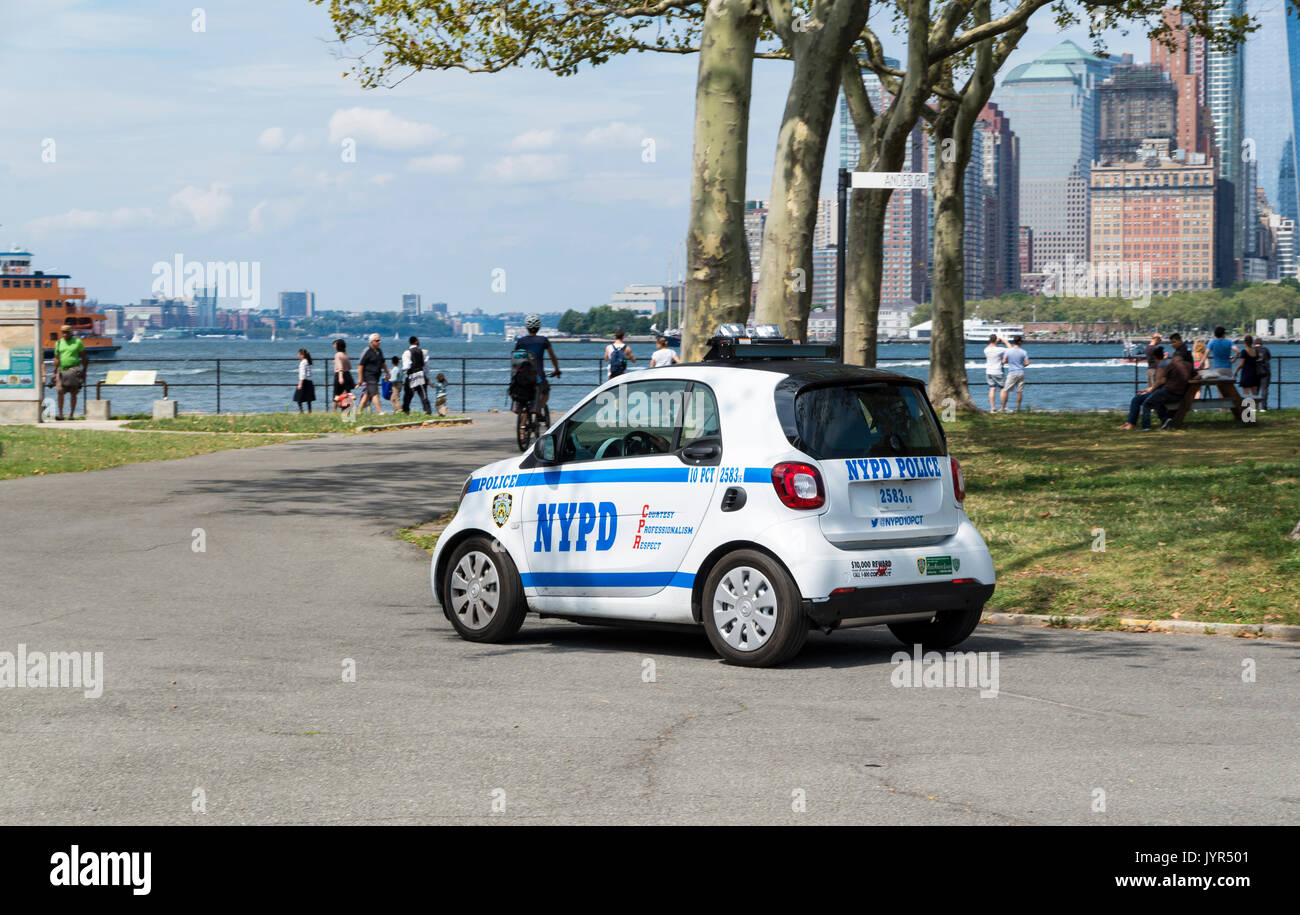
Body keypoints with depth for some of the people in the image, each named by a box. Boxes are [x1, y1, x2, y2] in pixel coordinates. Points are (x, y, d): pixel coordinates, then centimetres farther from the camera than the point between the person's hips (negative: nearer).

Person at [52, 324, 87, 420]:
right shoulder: (58, 343, 9)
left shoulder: (77, 342, 2)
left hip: (74, 369, -2)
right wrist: (55, 372, 6)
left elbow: (84, 357, 6)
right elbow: (56, 359, 12)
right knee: (60, 392, -9)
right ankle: (60, 414, -6)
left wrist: (84, 371, 1)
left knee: (73, 394, 0)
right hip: (62, 370, 2)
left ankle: (71, 414, 5)